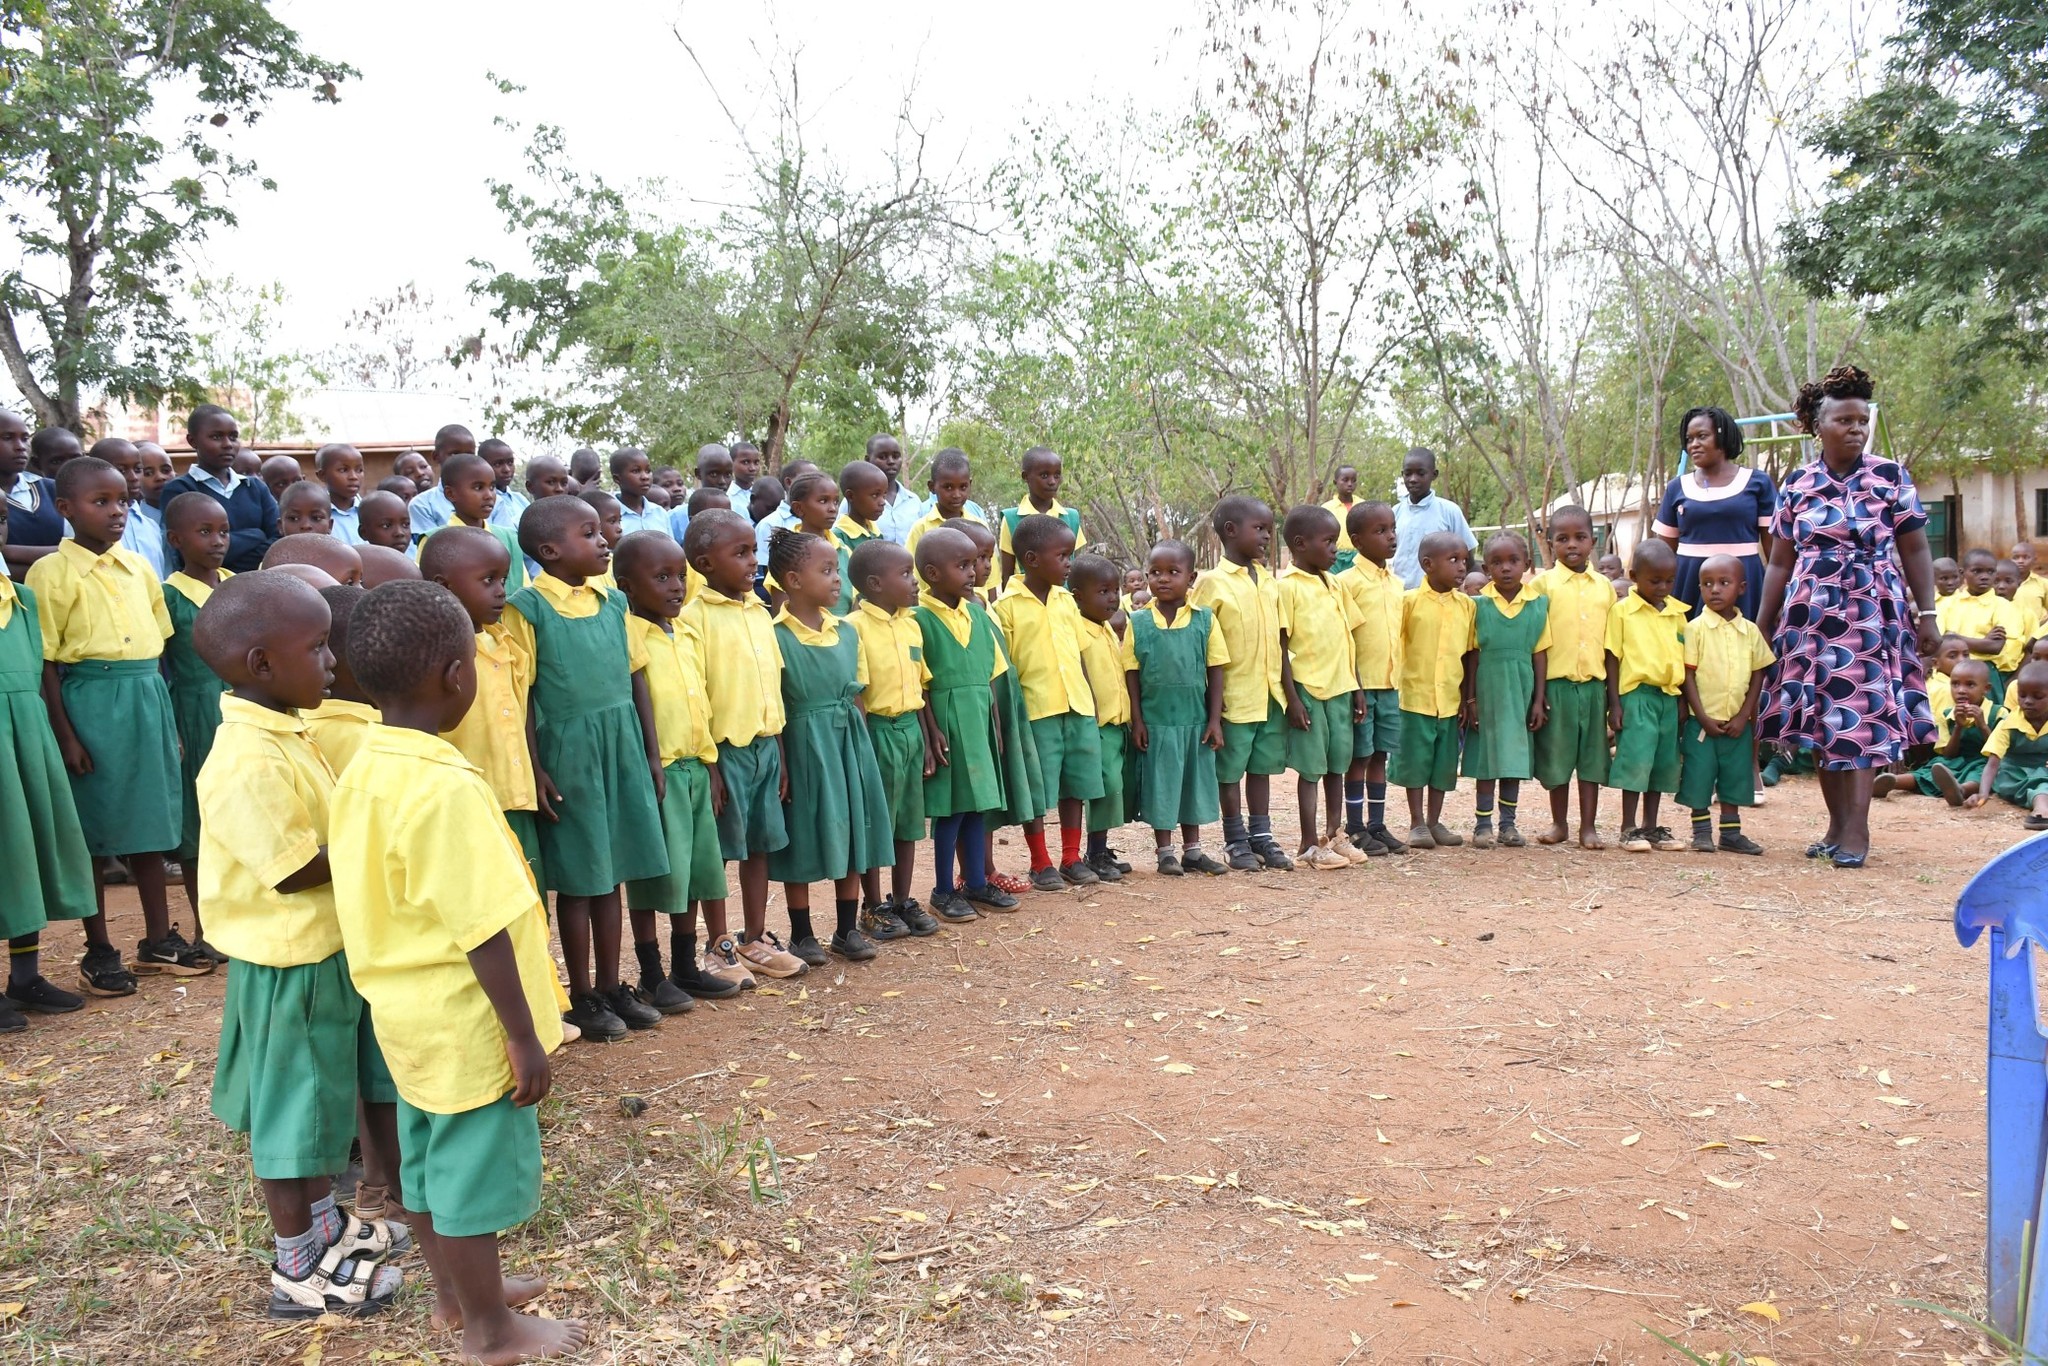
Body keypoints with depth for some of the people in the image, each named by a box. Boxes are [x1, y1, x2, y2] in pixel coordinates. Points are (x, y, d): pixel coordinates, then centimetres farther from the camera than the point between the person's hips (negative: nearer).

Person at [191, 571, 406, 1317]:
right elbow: (295, 870, -27)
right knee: (294, 1109, 6)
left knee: (323, 1097, 22)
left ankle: (323, 1224, 40)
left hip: (325, 950, 9)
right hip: (289, 963, -9)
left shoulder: (282, 730, 4)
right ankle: (299, 1269, 23)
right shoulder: (250, 762, -27)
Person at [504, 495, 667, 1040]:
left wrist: (650, 752, 11)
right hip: (568, 749, -5)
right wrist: (534, 770, -12)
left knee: (609, 872, 13)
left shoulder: (613, 602, 8)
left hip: (622, 746, 5)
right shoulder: (527, 607, -8)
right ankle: (582, 996, 18)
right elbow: (521, 695, -9)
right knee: (576, 877, 5)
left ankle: (610, 986, 25)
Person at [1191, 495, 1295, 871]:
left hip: (1270, 692, 5)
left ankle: (1261, 834, 23)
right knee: (1230, 768, 5)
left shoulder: (1267, 579, 9)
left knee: (1262, 765, 13)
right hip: (1234, 694, -5)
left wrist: (1285, 685, 11)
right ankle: (1236, 839, 17)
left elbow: (1279, 638, 13)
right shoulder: (1212, 582, -9)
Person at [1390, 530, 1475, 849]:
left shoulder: (1467, 605, 5)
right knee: (1416, 760, 4)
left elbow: (1468, 653, 9)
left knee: (1444, 763, 11)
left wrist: (1467, 696, 6)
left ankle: (1435, 822, 22)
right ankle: (1417, 824, 14)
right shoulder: (1409, 601, -6)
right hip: (1416, 696, -4)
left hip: (1451, 700, 4)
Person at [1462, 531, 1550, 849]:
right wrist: (1471, 699, -3)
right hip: (1487, 690, -1)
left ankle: (1509, 823, 18)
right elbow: (1473, 654, -1)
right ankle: (1483, 823, 12)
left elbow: (1540, 655, 3)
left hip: (1521, 691, 2)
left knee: (1515, 757, 9)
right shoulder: (1479, 604, -3)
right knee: (1486, 755, 4)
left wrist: (1539, 699, 1)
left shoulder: (1537, 604, 1)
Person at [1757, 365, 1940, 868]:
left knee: (1863, 716, -8)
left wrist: (1927, 613, -2)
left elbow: (1914, 550, 3)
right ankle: (1837, 824, 13)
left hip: (1873, 614, -2)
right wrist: (1762, 622, 9)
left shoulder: (1890, 477, 1)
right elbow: (1781, 562, 11)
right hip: (1811, 615, 2)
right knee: (1820, 721, 4)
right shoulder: (1796, 484, 7)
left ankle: (1857, 827, -5)